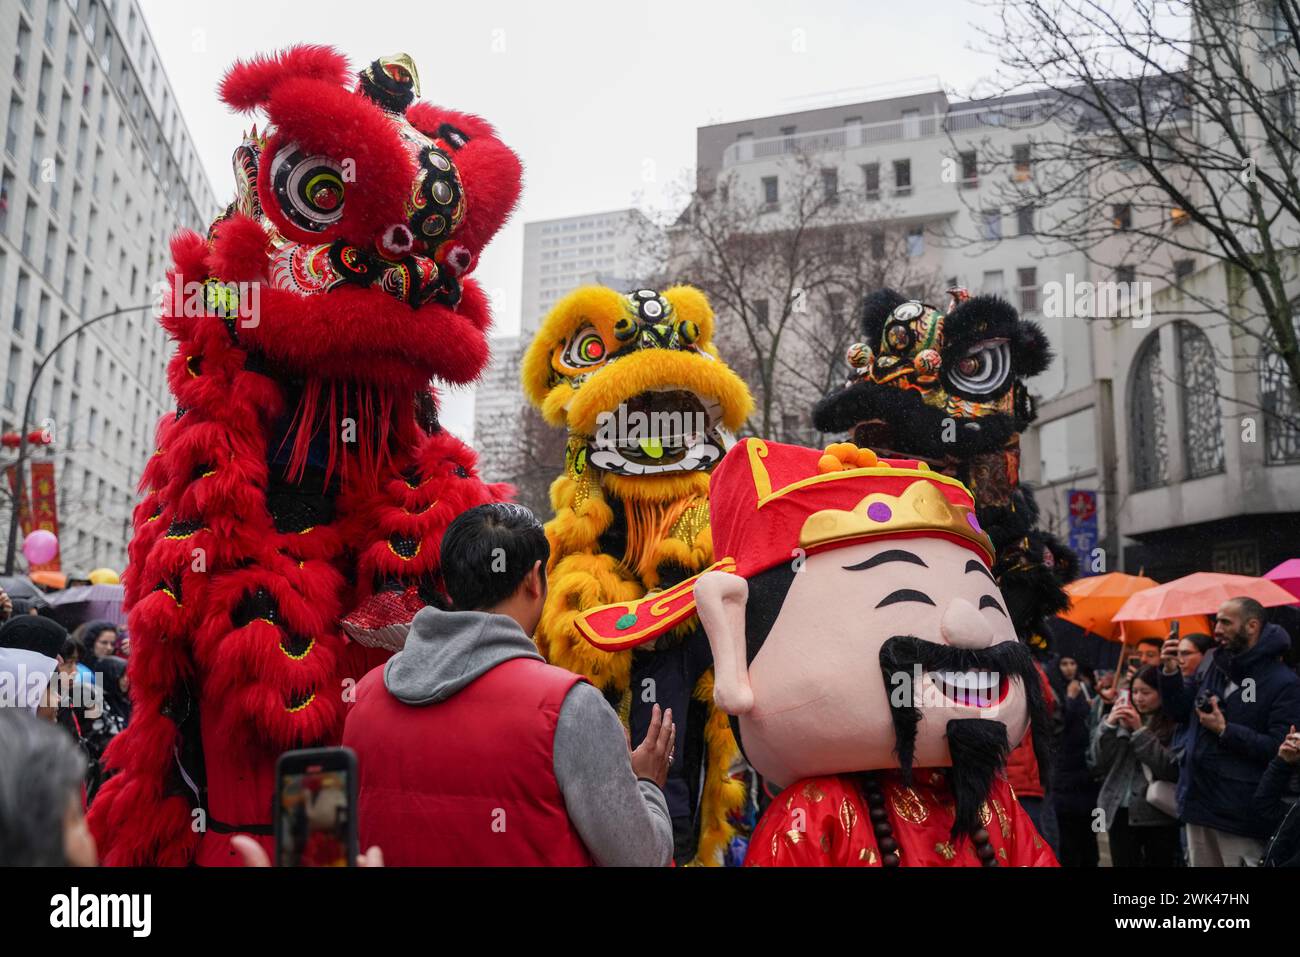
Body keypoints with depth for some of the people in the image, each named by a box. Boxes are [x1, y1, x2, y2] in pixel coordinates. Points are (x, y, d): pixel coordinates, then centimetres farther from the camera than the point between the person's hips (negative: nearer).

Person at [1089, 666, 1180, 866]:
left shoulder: (1175, 725, -5)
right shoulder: (1124, 720, 9)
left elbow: (1172, 769, -16)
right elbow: (1098, 764, 6)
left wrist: (1141, 731, -13)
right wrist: (1109, 725, -6)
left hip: (1159, 815, -4)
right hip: (1121, 812, 4)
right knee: (1123, 863, 5)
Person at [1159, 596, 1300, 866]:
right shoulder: (1216, 667, 10)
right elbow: (1180, 712, 15)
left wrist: (1225, 731, -20)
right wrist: (1170, 672, 0)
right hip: (1199, 802, 7)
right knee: (1200, 863, 16)